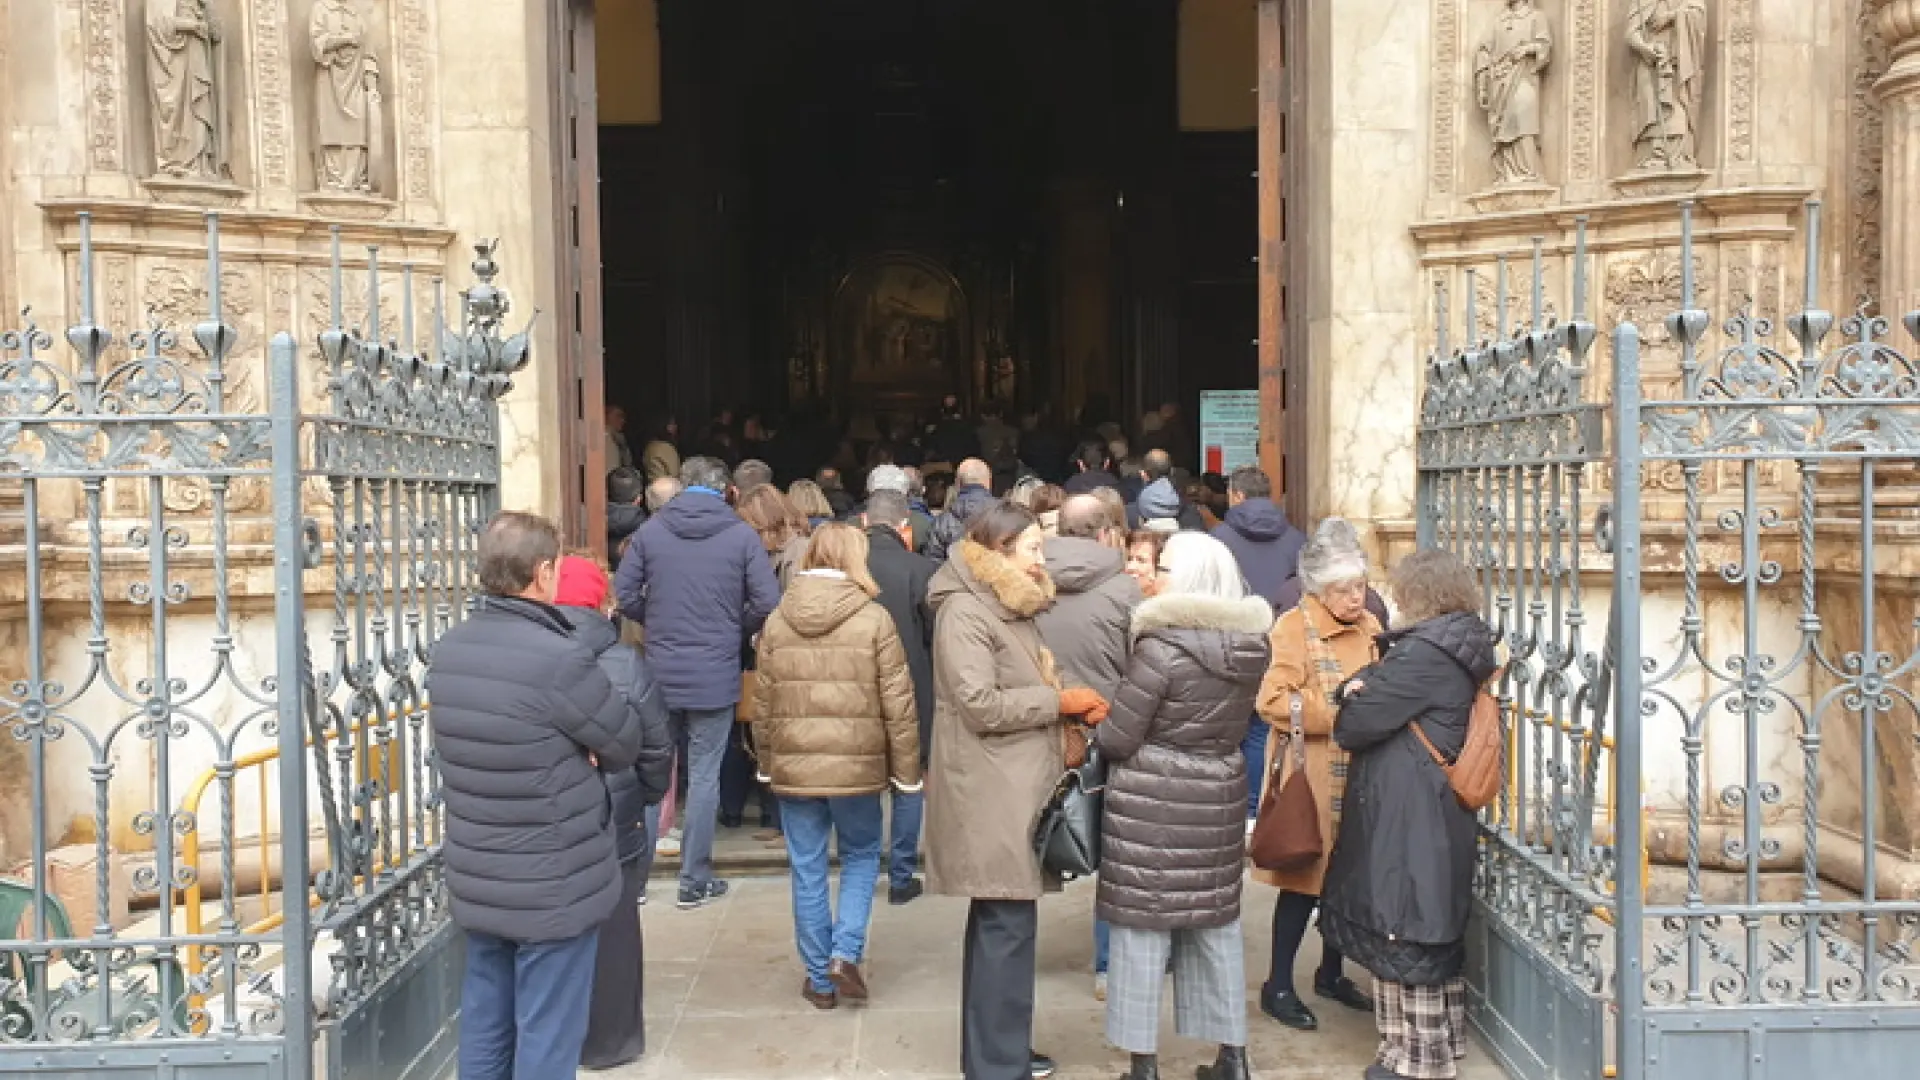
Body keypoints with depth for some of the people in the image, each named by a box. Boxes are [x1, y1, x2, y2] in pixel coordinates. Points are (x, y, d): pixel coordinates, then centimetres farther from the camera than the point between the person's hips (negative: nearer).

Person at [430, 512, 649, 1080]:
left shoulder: (446, 652, 0)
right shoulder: (561, 659, -24)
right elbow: (627, 745, -11)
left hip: (474, 881, 7)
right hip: (554, 889, -7)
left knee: (483, 1025, 19)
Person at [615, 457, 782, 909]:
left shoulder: (650, 529, -1)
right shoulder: (740, 534, -7)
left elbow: (624, 593, -2)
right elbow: (767, 603, -10)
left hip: (659, 672, 2)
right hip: (715, 675, -2)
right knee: (704, 777, 7)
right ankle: (695, 880, 15)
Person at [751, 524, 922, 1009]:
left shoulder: (777, 619, 3)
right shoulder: (874, 618, -7)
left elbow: (763, 701, 8)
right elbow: (898, 704, -7)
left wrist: (766, 760, 19)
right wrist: (907, 769, 1)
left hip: (793, 765, 2)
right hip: (857, 764, -2)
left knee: (807, 872, 11)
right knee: (861, 857, 19)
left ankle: (819, 978, 20)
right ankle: (845, 953, 6)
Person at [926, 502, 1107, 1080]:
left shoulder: (1012, 607, 18)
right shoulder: (964, 611, -14)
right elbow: (981, 705, -22)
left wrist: (1073, 703, 6)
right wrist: (1060, 701, -14)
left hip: (1015, 786, 10)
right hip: (992, 793, -10)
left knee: (1001, 923, 16)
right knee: (1007, 926, -6)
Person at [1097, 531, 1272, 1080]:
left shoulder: (1160, 648, -19)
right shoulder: (1249, 644, 0)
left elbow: (1116, 738, -13)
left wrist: (1089, 732, 7)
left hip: (1150, 802, -6)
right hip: (1219, 796, 6)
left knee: (1142, 925, 4)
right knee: (1217, 924, 16)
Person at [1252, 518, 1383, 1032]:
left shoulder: (1371, 627, 10)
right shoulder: (1294, 626, -12)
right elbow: (1273, 701, -21)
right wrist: (1339, 710, -22)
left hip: (1359, 776, 7)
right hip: (1310, 777, -6)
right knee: (1304, 877, 1)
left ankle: (1331, 972, 33)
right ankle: (1278, 986, 14)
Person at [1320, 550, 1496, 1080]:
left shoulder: (1423, 653, -19)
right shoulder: (1453, 648, 12)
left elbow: (1353, 724, -17)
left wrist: (1353, 694, 3)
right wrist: (1365, 688, -10)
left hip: (1406, 817, -10)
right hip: (1433, 813, 10)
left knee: (1403, 932, -1)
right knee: (1429, 932, 18)